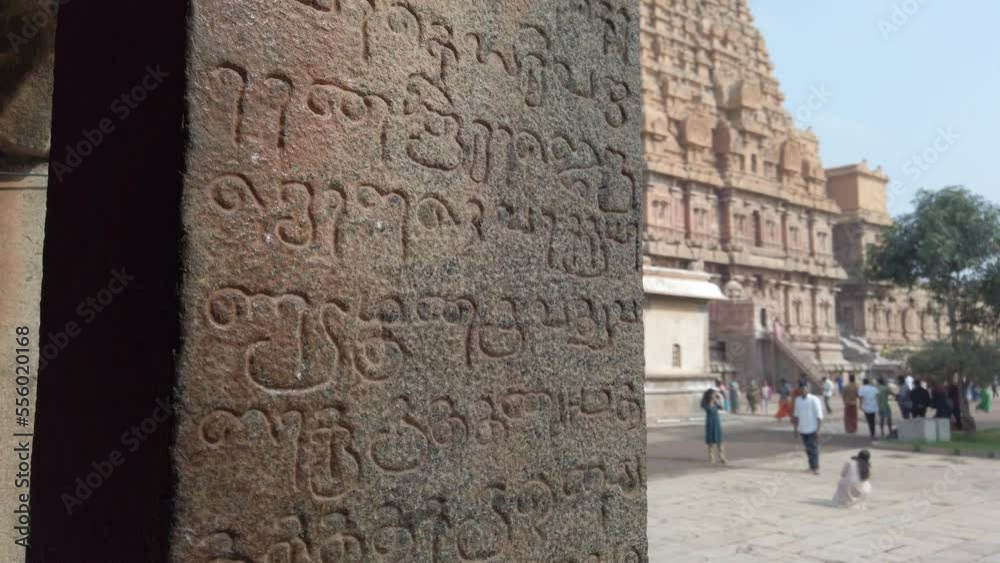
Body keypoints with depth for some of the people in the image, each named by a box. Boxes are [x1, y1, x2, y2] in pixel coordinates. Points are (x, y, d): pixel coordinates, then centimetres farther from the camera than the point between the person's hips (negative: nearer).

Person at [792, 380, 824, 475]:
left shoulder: (814, 400, -10)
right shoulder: (797, 400, 6)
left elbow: (819, 415, -10)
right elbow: (796, 415, 15)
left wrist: (818, 429, -15)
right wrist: (796, 428, 14)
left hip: (812, 429, -5)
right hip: (802, 429, 5)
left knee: (813, 449, -4)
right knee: (808, 449, 13)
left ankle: (815, 467, 2)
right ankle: (812, 465, 24)